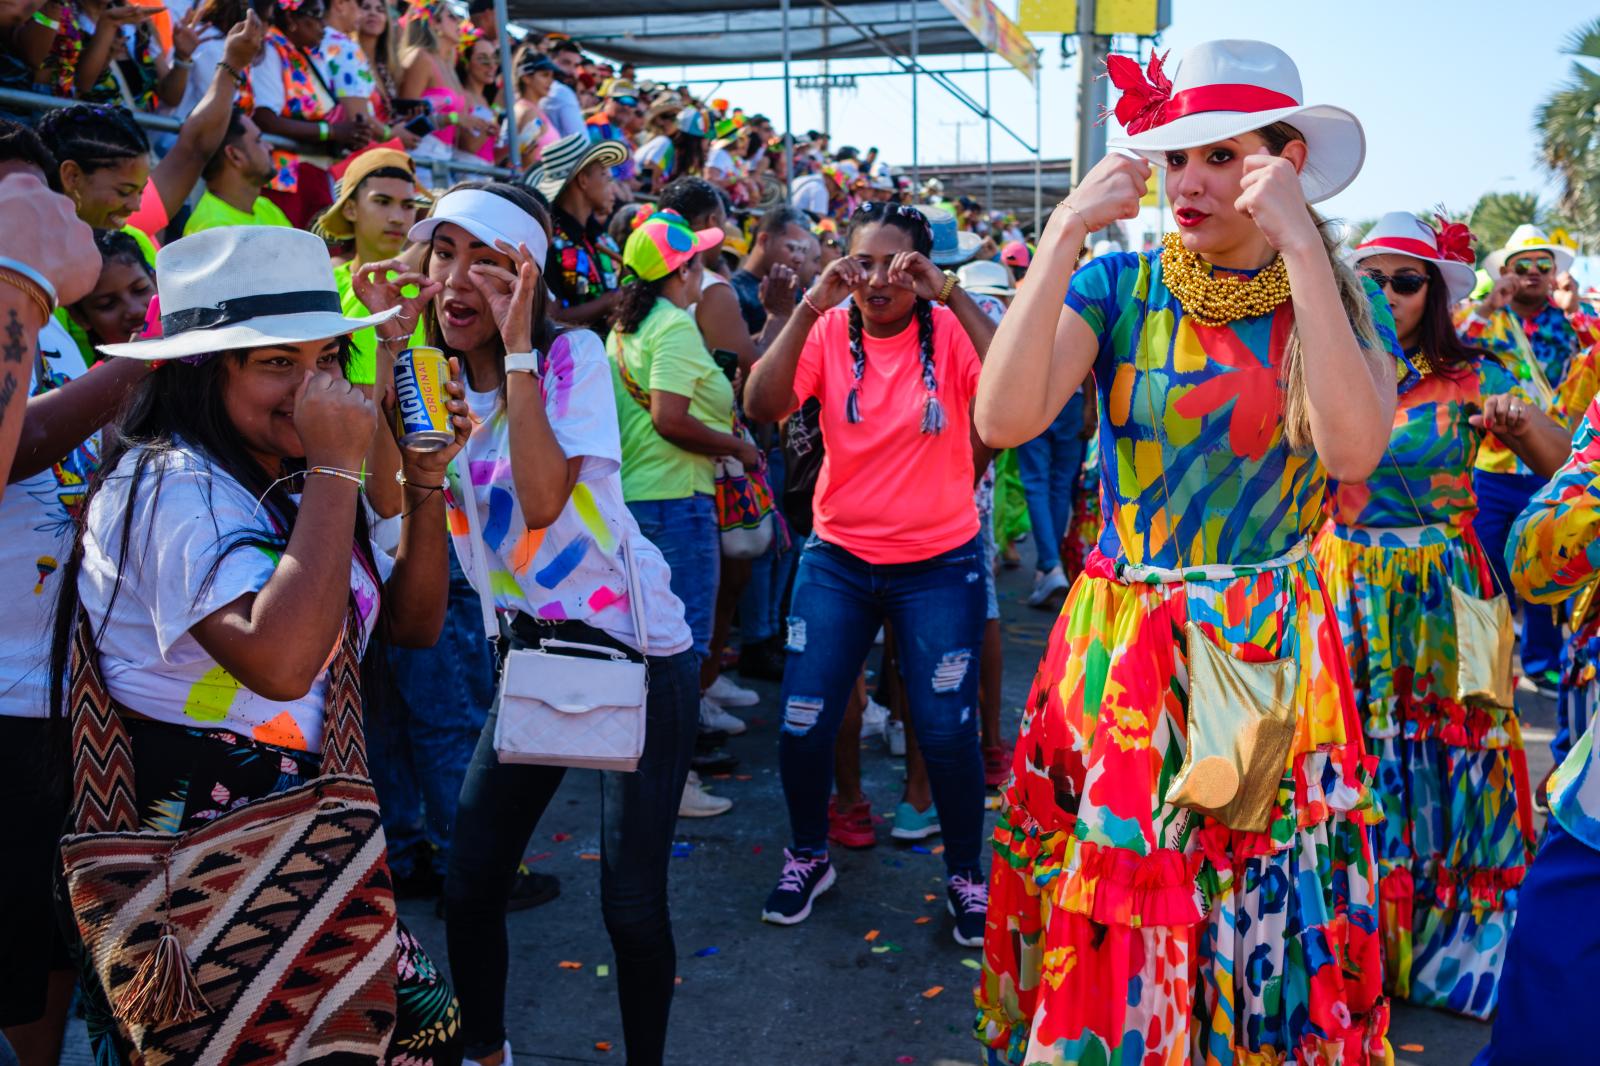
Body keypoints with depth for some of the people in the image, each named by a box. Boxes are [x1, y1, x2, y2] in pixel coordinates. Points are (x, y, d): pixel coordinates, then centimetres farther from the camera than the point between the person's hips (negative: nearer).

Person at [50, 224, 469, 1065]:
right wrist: (336, 469, -29)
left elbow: (413, 624, 9)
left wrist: (424, 485, -4)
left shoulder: (290, 483, 7)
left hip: (297, 831, 8)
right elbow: (280, 662, -35)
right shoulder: (170, 487, -20)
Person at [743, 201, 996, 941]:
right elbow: (762, 406, -19)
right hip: (839, 560, 2)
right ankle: (808, 858, 30)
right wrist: (810, 308, -26)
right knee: (803, 725, 3)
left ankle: (965, 876, 27)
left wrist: (951, 296, -29)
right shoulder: (829, 332, -3)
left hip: (939, 565, -1)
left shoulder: (951, 330, -7)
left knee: (947, 731, 2)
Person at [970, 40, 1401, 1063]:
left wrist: (1300, 245, -20)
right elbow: (1004, 418, -17)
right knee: (1103, 907, 9)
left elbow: (1353, 449, -20)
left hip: (1270, 661, 0)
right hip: (1116, 646, 0)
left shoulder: (1341, 299, 0)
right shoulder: (1121, 286, -2)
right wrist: (1064, 233, -19)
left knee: (1263, 925, 10)